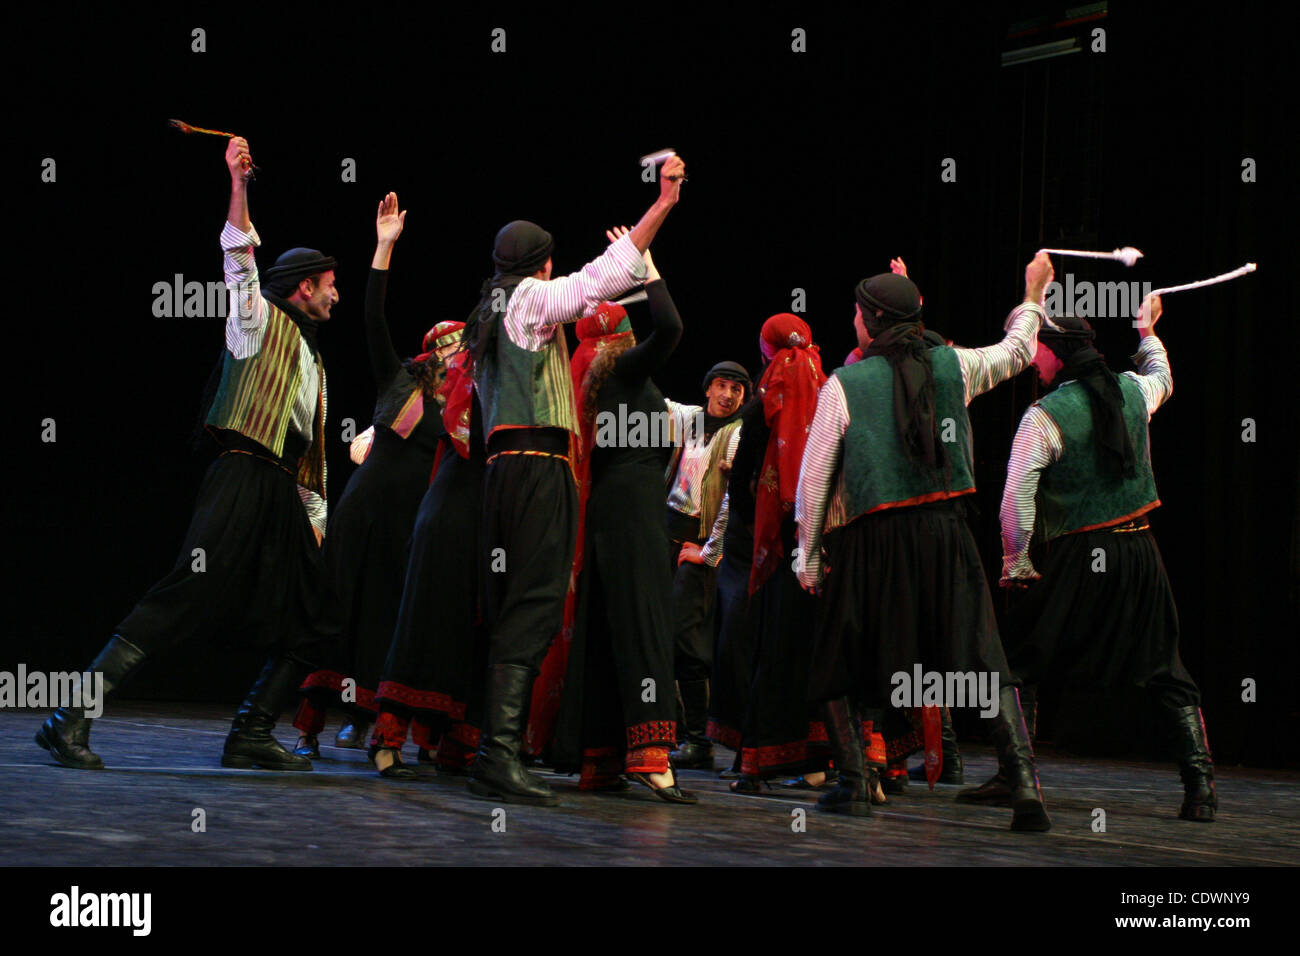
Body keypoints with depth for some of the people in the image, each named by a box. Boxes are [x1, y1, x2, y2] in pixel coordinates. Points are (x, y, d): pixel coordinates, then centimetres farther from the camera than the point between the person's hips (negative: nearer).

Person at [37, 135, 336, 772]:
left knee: (303, 627, 2)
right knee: (184, 599, -20)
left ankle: (251, 737, 6)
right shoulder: (261, 320, 10)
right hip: (243, 479, -9)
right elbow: (240, 256, -7)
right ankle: (72, 717, -23)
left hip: (284, 494, 9)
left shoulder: (313, 365, 29)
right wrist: (239, 183, -16)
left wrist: (316, 520, 20)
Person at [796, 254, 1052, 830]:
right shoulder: (952, 366, 6)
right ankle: (1023, 778, -15)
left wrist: (809, 555, 9)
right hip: (944, 531, 2)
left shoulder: (843, 385, -1)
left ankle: (853, 783, 6)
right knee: (986, 664, 0)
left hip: (870, 540, -2)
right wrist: (1033, 294, 42)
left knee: (837, 667, 14)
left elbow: (814, 475, 0)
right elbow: (1016, 351, 25)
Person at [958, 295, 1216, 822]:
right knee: (1167, 675, 10)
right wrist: (1147, 333, 49)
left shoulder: (1045, 416, -11)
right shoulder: (1131, 390, 6)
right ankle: (1200, 784, 2)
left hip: (1079, 559, -5)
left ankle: (1013, 776, 1)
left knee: (1018, 660, 6)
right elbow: (1162, 378, 32)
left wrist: (1014, 561, -6)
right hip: (1140, 549, 5)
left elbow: (1016, 495, -17)